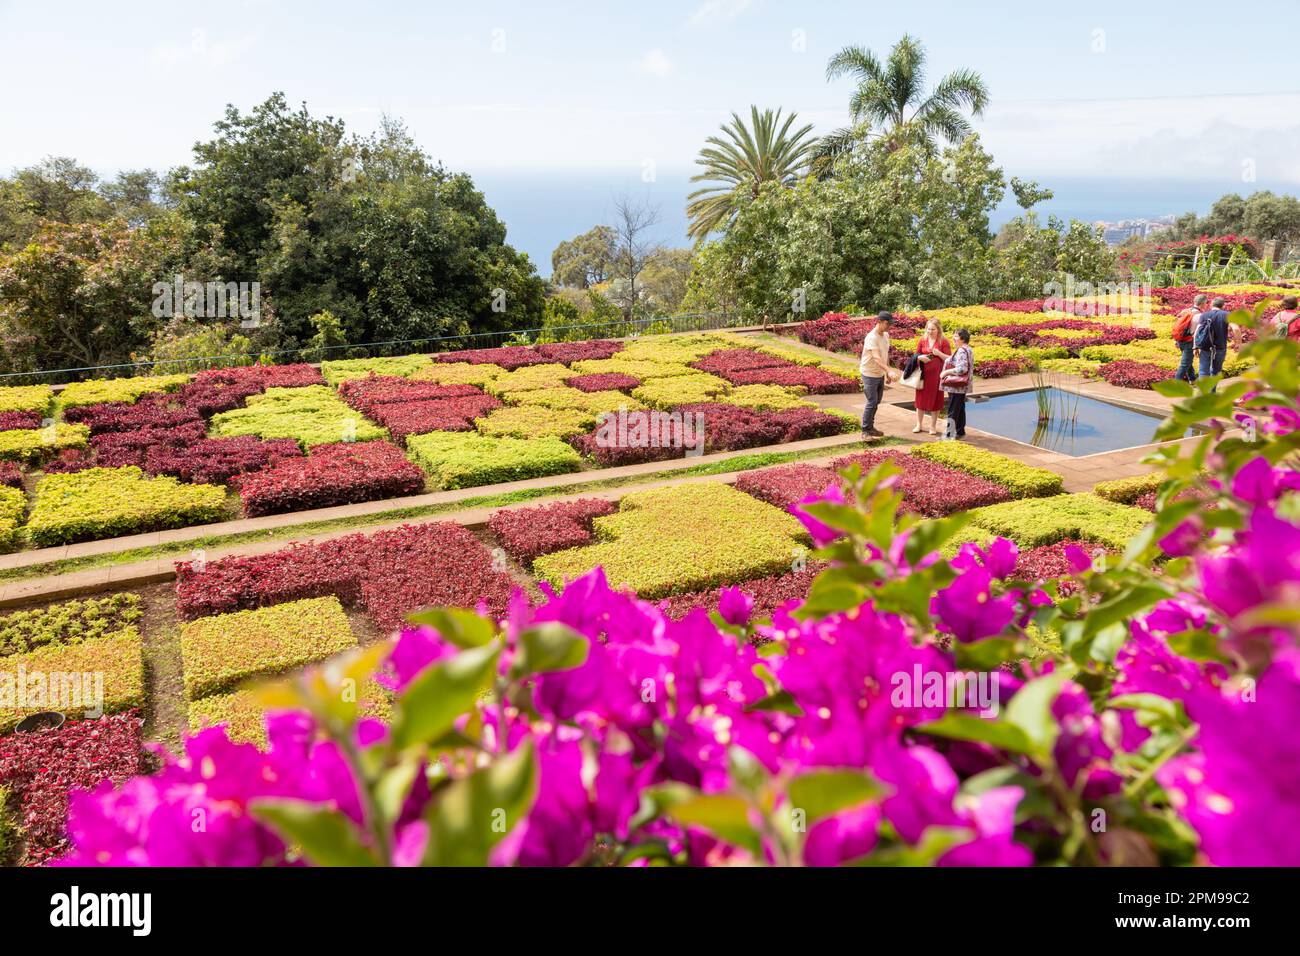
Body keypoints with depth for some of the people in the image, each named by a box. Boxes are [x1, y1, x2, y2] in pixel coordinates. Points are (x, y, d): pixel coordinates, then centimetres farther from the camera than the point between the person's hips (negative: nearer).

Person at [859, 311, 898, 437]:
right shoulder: (872, 337, -23)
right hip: (870, 374, -9)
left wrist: (887, 372, 16)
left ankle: (870, 427, 27)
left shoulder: (886, 335, 5)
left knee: (876, 402, 15)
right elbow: (876, 358, -35)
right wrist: (889, 370, -46)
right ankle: (865, 431, -1)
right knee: (872, 402, -9)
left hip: (880, 374, 9)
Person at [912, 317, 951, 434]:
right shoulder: (922, 340, 4)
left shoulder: (944, 342, -3)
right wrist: (920, 357, -11)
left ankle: (933, 426, 15)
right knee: (921, 398, 7)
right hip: (923, 373, 2)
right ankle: (919, 424, 18)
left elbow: (949, 359, -4)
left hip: (937, 374, -2)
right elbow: (916, 355, 12)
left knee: (935, 399, 4)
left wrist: (939, 353, -20)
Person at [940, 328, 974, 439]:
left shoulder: (962, 351, -18)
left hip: (956, 385, -11)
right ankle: (960, 432, 24)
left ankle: (950, 434, -4)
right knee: (960, 409, 16)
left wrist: (946, 372, -18)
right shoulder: (967, 350, 14)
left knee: (952, 410, -6)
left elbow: (962, 368, -27)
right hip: (961, 386, 11)